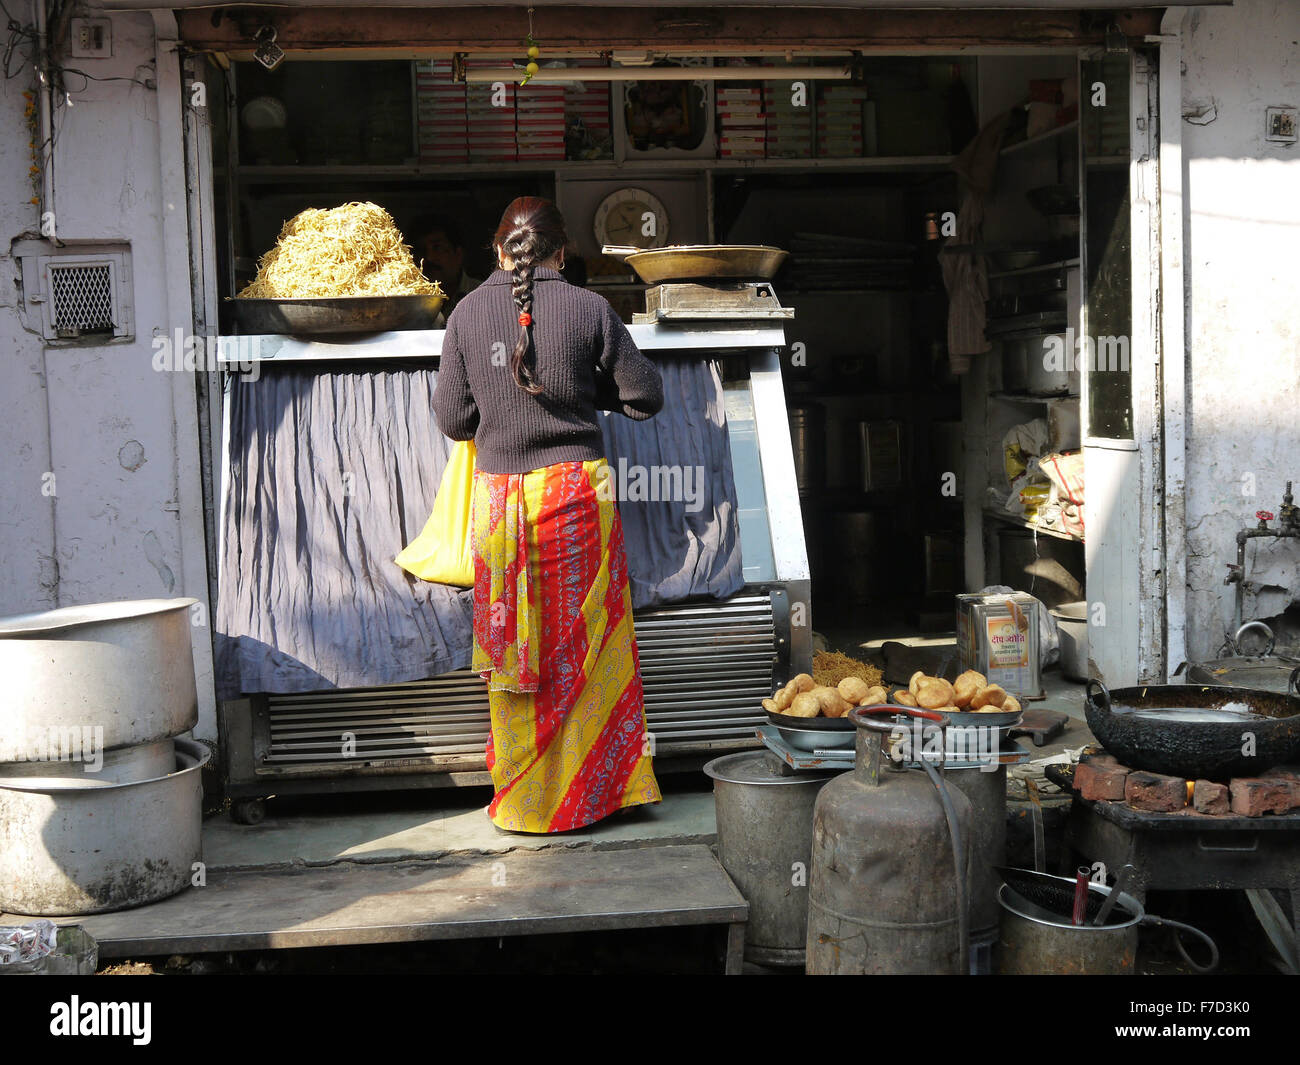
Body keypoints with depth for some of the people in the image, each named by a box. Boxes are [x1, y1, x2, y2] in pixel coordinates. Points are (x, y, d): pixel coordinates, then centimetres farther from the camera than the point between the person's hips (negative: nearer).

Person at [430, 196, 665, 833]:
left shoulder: (467, 314, -1)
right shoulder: (588, 309, -4)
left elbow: (453, 419, 4)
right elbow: (646, 396, 2)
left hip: (501, 493, 1)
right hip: (578, 492, -1)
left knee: (514, 646, 10)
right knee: (585, 644, 10)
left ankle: (522, 798, 19)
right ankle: (592, 788, 19)